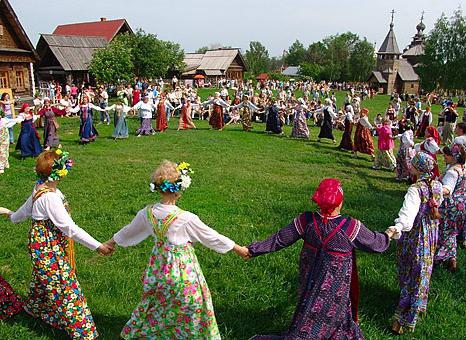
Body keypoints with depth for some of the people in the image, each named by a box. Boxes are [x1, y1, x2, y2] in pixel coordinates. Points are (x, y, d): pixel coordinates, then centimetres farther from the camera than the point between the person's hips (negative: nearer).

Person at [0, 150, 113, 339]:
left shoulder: (40, 189, 0)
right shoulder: (50, 197, -30)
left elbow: (27, 207, 19)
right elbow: (69, 227, -31)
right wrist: (97, 246, -28)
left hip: (42, 243, 10)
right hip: (49, 247, -10)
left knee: (43, 279, 30)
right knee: (62, 283, 1)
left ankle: (34, 308, 55)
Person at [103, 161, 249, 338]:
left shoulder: (147, 213, -11)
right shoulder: (187, 219, -25)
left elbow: (129, 231, 7)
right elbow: (212, 237, -13)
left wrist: (112, 241, 28)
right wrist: (237, 248, 1)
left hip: (158, 268, 6)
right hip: (182, 271, -5)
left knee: (156, 305, 28)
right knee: (192, 309, 17)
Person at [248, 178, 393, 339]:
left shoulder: (306, 221, -16)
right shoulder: (350, 227, -23)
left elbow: (278, 240, -8)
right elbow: (375, 244, -6)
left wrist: (252, 250, 5)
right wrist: (387, 235, 17)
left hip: (310, 282, 4)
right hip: (335, 288, -3)